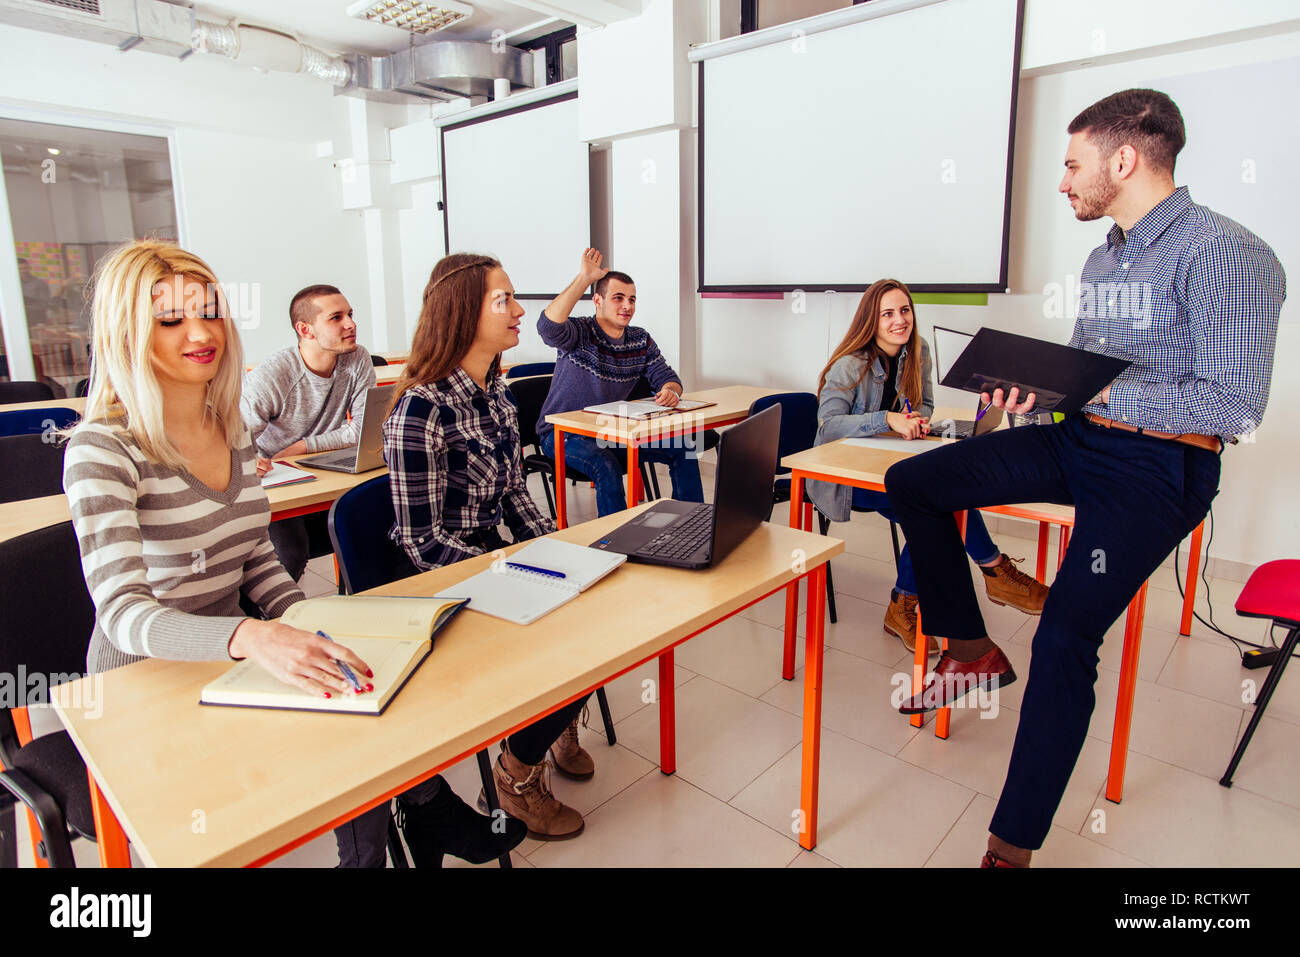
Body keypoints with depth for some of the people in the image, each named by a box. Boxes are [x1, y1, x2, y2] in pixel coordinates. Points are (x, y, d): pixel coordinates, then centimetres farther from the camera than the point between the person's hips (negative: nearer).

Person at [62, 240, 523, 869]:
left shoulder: (230, 428, 4)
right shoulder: (103, 449, -17)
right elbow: (122, 614, -27)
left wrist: (313, 631, -7)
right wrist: (251, 638, -45)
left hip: (225, 658, 6)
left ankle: (424, 810, 3)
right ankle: (427, 809, 3)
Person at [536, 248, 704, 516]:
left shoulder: (640, 340, 6)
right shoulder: (579, 333, -12)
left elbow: (666, 377, 5)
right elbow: (548, 326, -34)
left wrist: (670, 391, -22)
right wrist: (584, 279, -34)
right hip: (563, 432, -6)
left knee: (682, 449, -5)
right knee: (607, 466, -36)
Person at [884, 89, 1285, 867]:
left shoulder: (1223, 254, -14)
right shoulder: (1103, 260, 14)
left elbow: (1234, 405, -20)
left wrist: (1093, 395, -22)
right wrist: (1033, 389, -2)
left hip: (1158, 467, -8)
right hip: (1074, 443, 9)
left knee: (1065, 641, -16)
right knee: (910, 482, -2)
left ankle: (1014, 845, 0)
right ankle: (974, 651, 9)